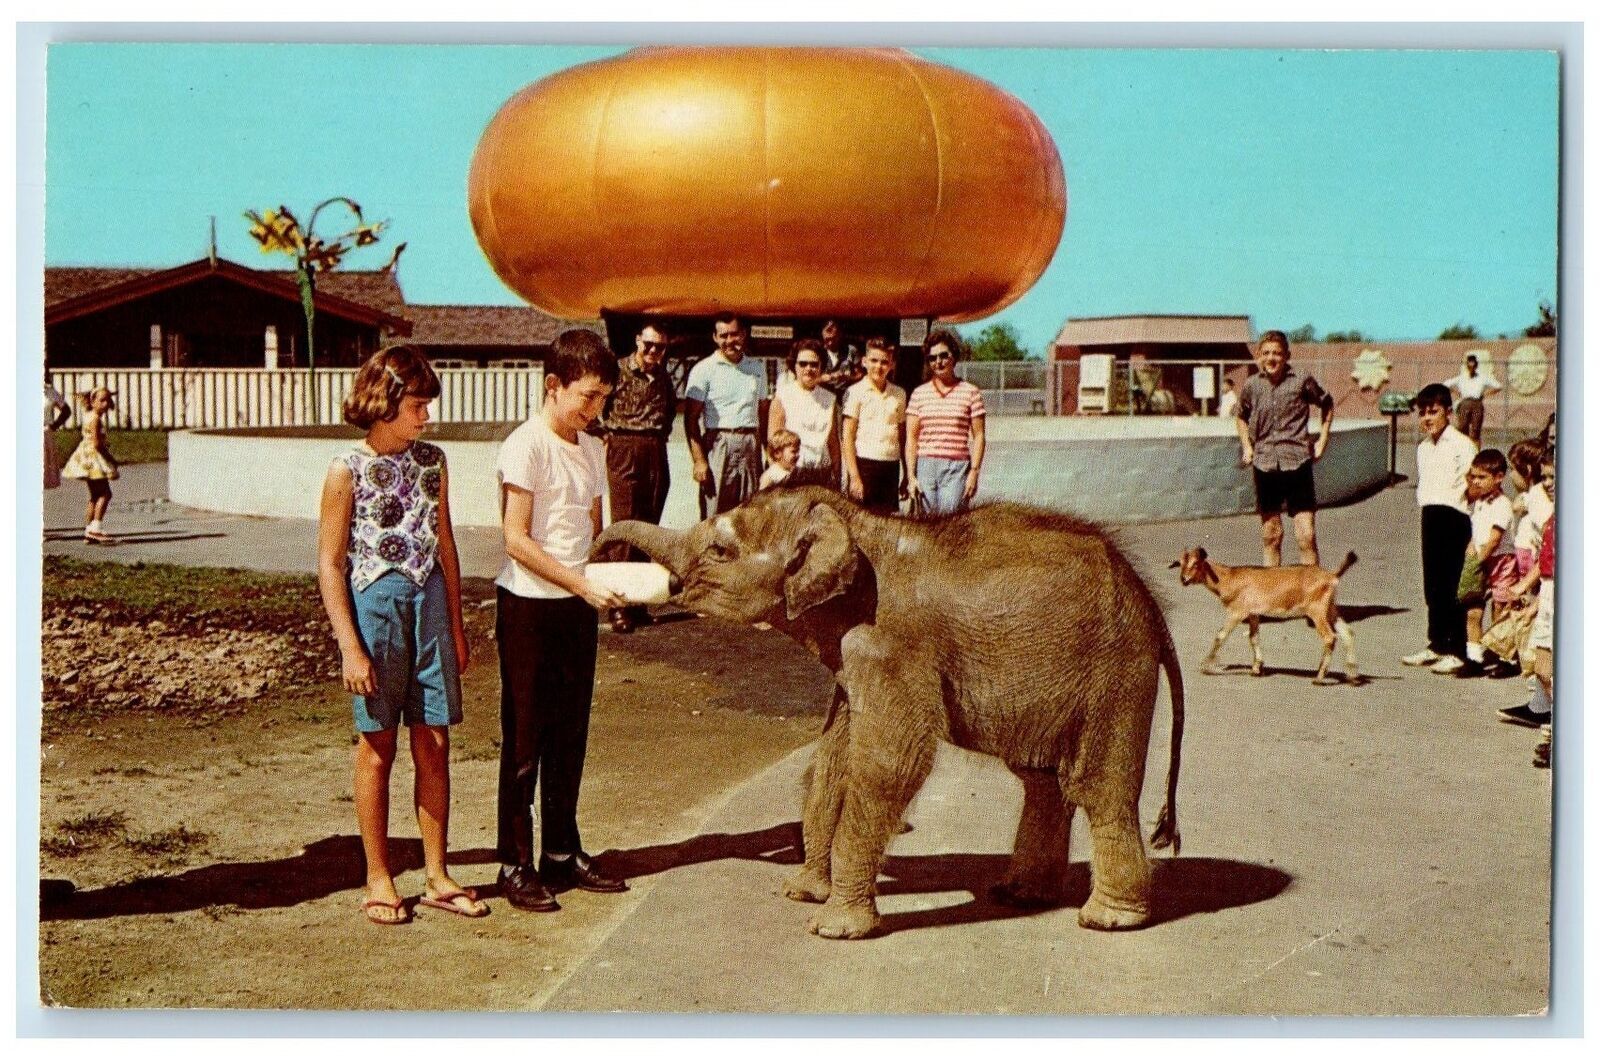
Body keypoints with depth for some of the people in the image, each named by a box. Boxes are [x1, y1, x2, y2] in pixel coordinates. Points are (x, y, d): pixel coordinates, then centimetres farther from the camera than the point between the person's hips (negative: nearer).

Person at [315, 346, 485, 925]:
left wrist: (456, 625, 13)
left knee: (433, 743, 7)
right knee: (377, 746, 5)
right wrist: (350, 647, -12)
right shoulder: (348, 470, -7)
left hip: (429, 602, 4)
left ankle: (437, 876, 17)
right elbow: (329, 564, -7)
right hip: (375, 603, -4)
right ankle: (378, 881, 16)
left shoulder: (431, 461, 7)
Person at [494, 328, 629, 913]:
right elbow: (517, 539, -17)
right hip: (528, 606, -7)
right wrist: (583, 585, -19)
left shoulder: (591, 449, 10)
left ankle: (562, 853, 24)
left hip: (577, 607, 7)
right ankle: (515, 865, 8)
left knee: (570, 734, 13)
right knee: (524, 739, 0)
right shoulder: (526, 446, -13)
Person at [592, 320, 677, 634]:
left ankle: (638, 602, 15)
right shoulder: (617, 371, -4)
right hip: (624, 452, -6)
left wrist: (663, 433, 15)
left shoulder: (663, 378, 13)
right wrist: (605, 433, -5)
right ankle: (619, 606, -6)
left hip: (657, 455, 6)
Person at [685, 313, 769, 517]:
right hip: (718, 445, -4)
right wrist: (698, 460, -13)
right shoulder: (704, 370, 0)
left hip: (751, 447, 4)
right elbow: (691, 419, -4)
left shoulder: (757, 370, 16)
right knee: (715, 515, -7)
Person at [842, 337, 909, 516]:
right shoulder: (855, 392, 0)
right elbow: (848, 438, -3)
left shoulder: (899, 394, 12)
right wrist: (854, 477, -10)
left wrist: (907, 474, 11)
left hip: (891, 467, 4)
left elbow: (902, 437, 16)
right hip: (864, 463, -4)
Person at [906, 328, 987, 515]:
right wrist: (911, 476, 3)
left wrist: (974, 472, -3)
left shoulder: (970, 392, 6)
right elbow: (911, 438, 10)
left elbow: (978, 436, 5)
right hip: (925, 467, 2)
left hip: (956, 468, -2)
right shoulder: (919, 394, 10)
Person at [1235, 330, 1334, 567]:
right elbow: (1242, 417, 23)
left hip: (1297, 463, -3)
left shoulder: (1302, 381, -4)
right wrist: (1246, 446, 11)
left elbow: (1327, 405, 14)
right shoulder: (1252, 385, 4)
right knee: (1271, 535, 9)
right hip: (1265, 465, 3)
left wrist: (1322, 440, 7)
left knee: (1306, 536, -8)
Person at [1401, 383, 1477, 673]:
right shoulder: (1423, 447, 17)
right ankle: (1436, 644, 20)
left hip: (1454, 516, -8)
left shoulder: (1462, 445, -8)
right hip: (1429, 516, 8)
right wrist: (1427, 511, 12)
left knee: (1450, 586, -8)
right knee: (1432, 586, 11)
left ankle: (1457, 651, -4)